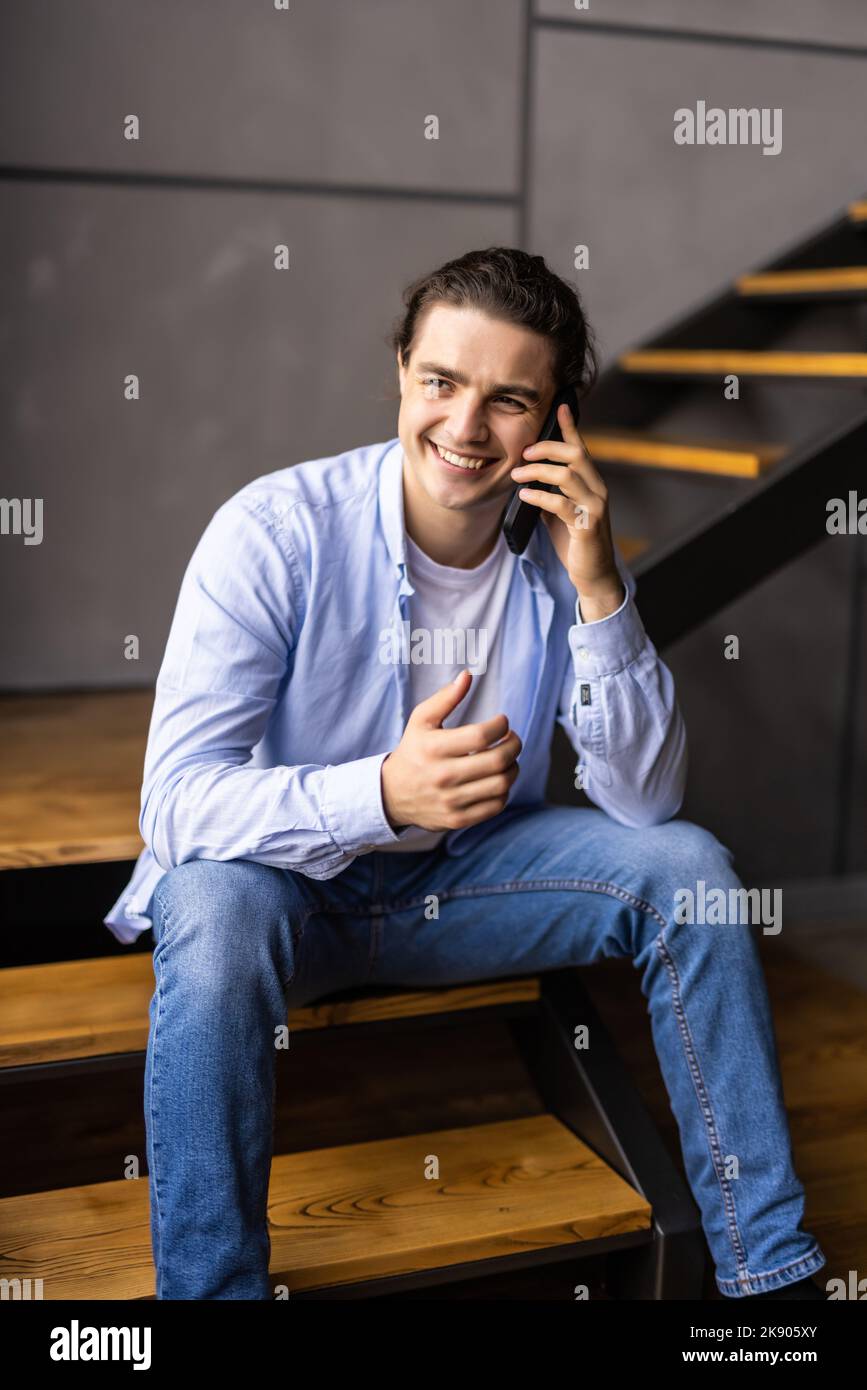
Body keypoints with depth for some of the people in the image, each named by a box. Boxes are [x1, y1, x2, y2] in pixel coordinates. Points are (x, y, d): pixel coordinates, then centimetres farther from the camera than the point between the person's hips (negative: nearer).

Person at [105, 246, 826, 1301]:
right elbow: (176, 801, -27)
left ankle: (767, 1267, -3)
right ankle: (208, 1288, -18)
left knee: (685, 866, -15)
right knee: (214, 909, -37)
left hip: (460, 876, 4)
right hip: (285, 878, -3)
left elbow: (644, 802, -14)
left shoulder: (563, 552, -9)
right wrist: (382, 793, -45)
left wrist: (599, 590, -26)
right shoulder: (275, 532, -21)